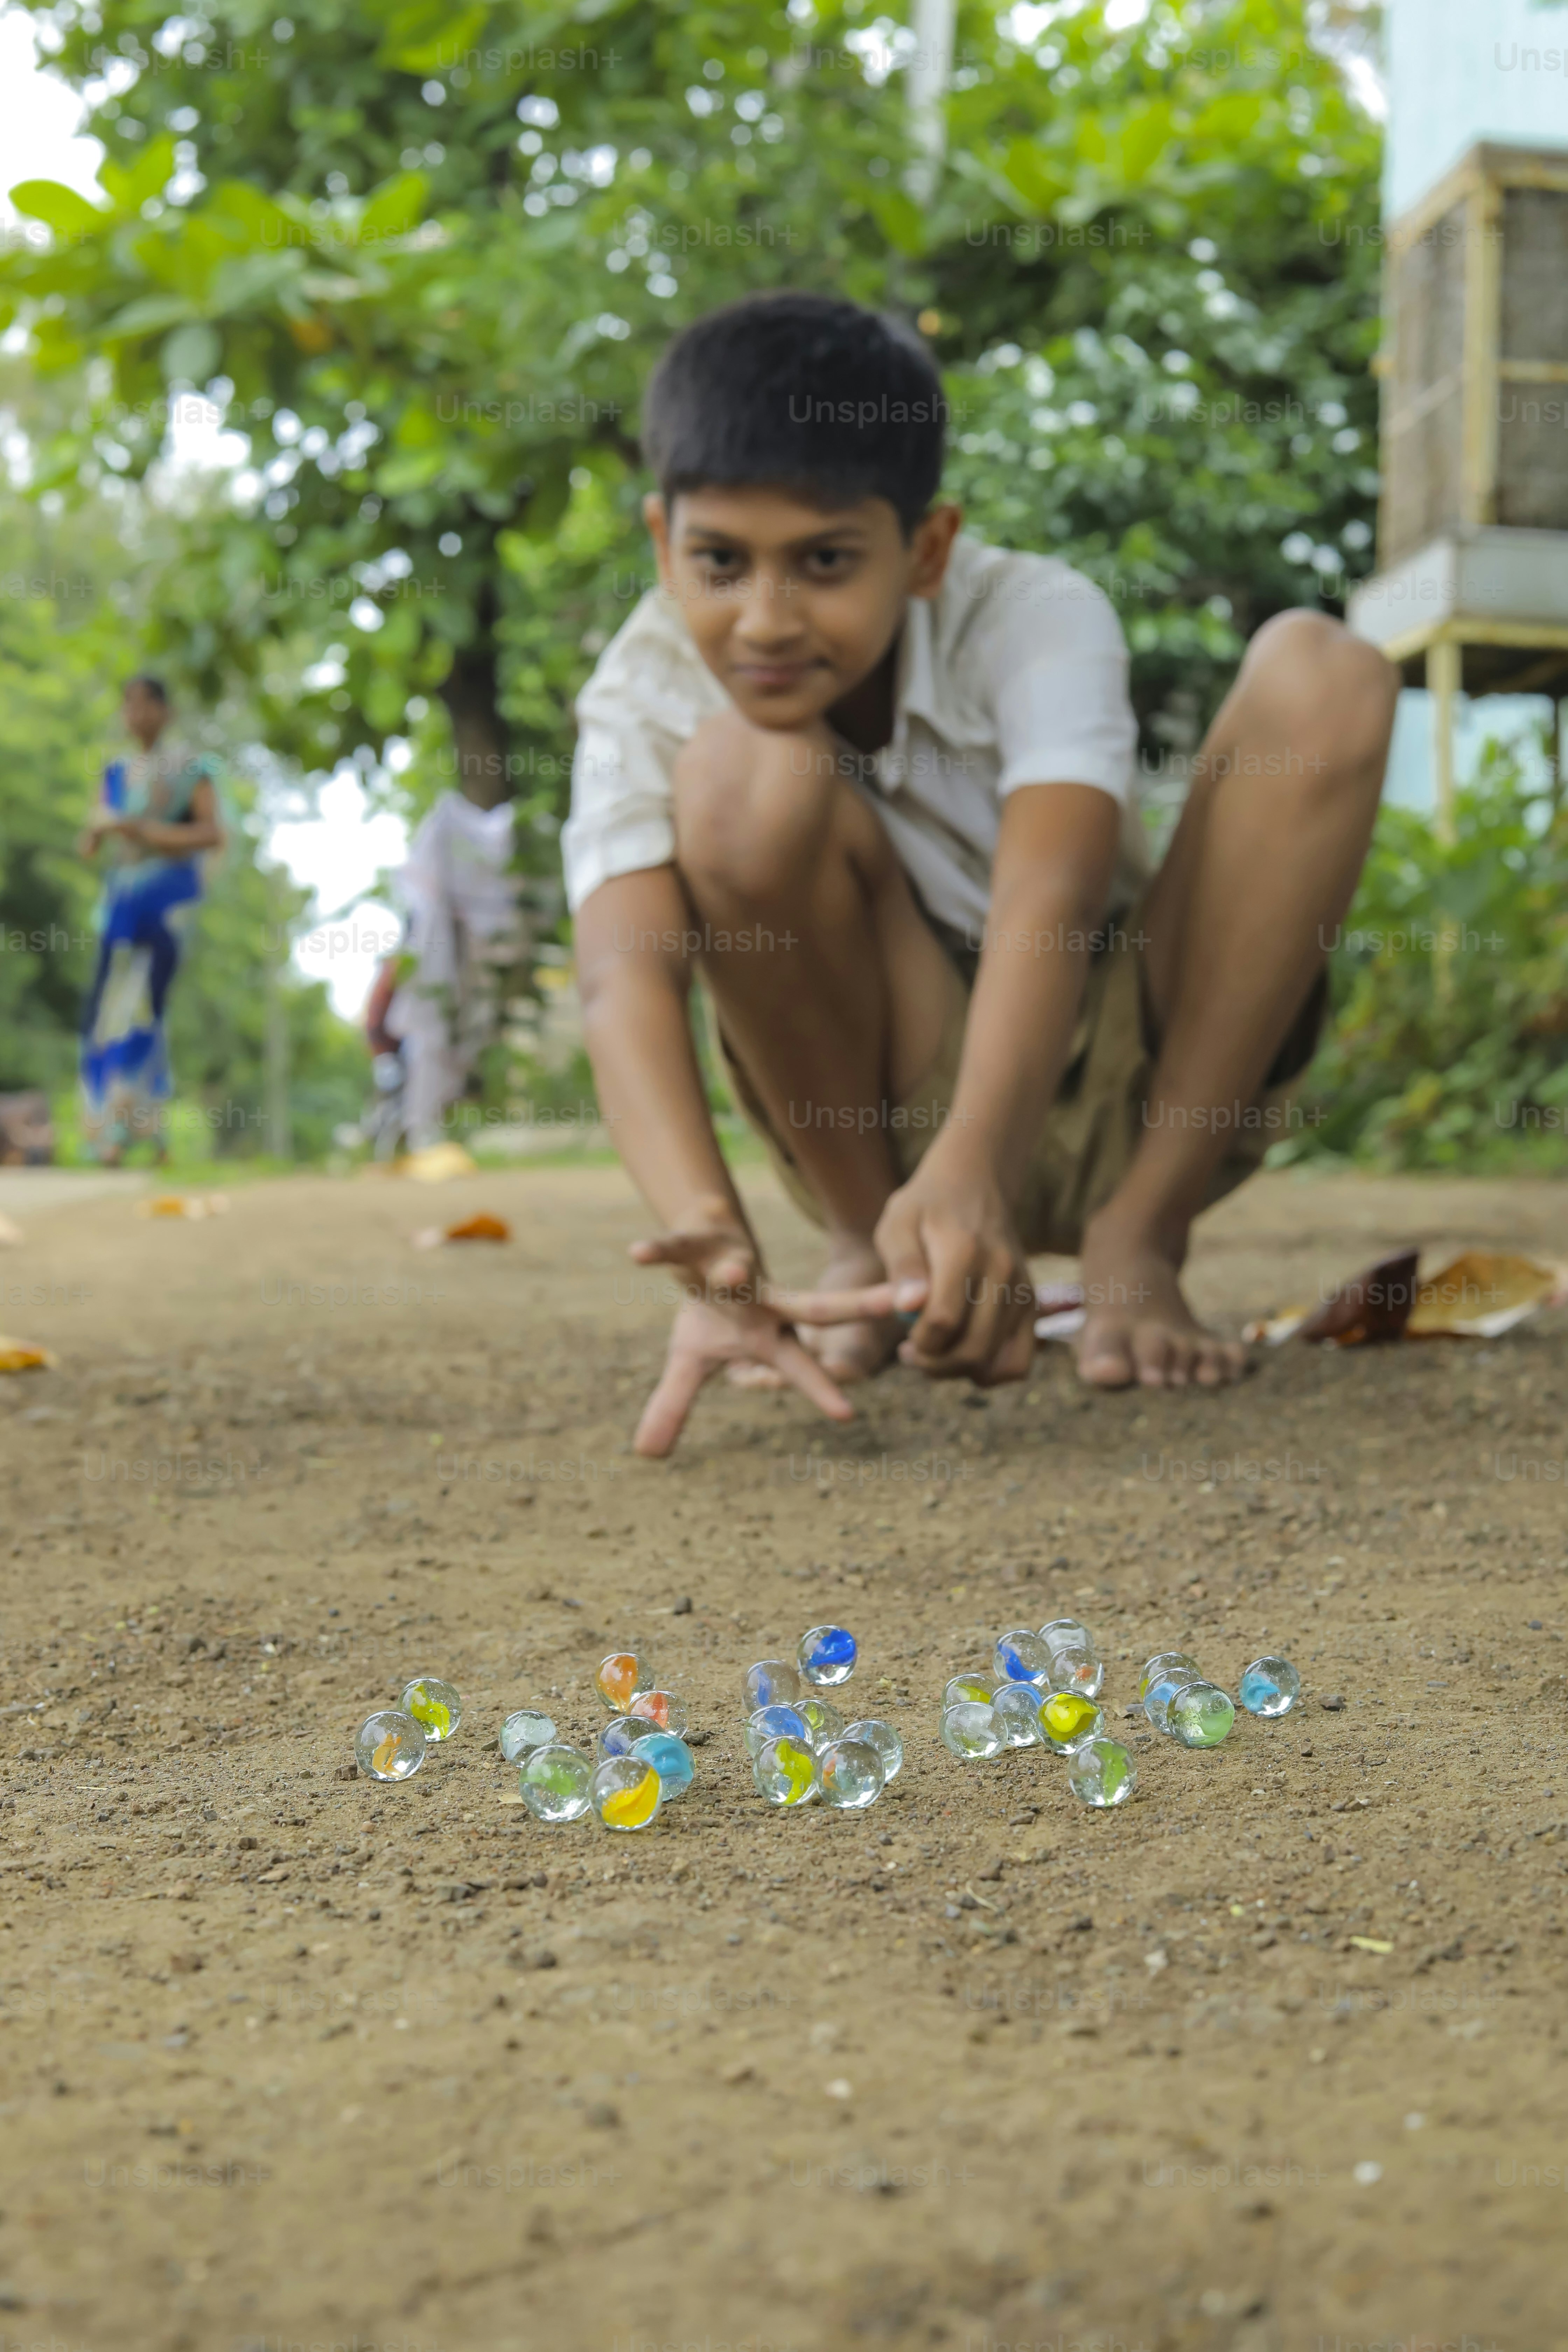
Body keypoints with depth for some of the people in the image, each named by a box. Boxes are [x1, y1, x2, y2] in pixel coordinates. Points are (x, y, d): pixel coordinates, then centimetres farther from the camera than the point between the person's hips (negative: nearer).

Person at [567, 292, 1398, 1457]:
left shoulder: (1036, 619, -18)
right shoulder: (646, 701, -15)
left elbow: (1050, 899, -36)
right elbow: (627, 973, -33)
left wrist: (971, 1169, -55)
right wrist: (709, 1233, -53)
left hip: (1140, 1104, 1)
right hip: (894, 1123, 0)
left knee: (1322, 673, -22)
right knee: (748, 772, -29)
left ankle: (1138, 1241, -17)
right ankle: (868, 1253, -8)